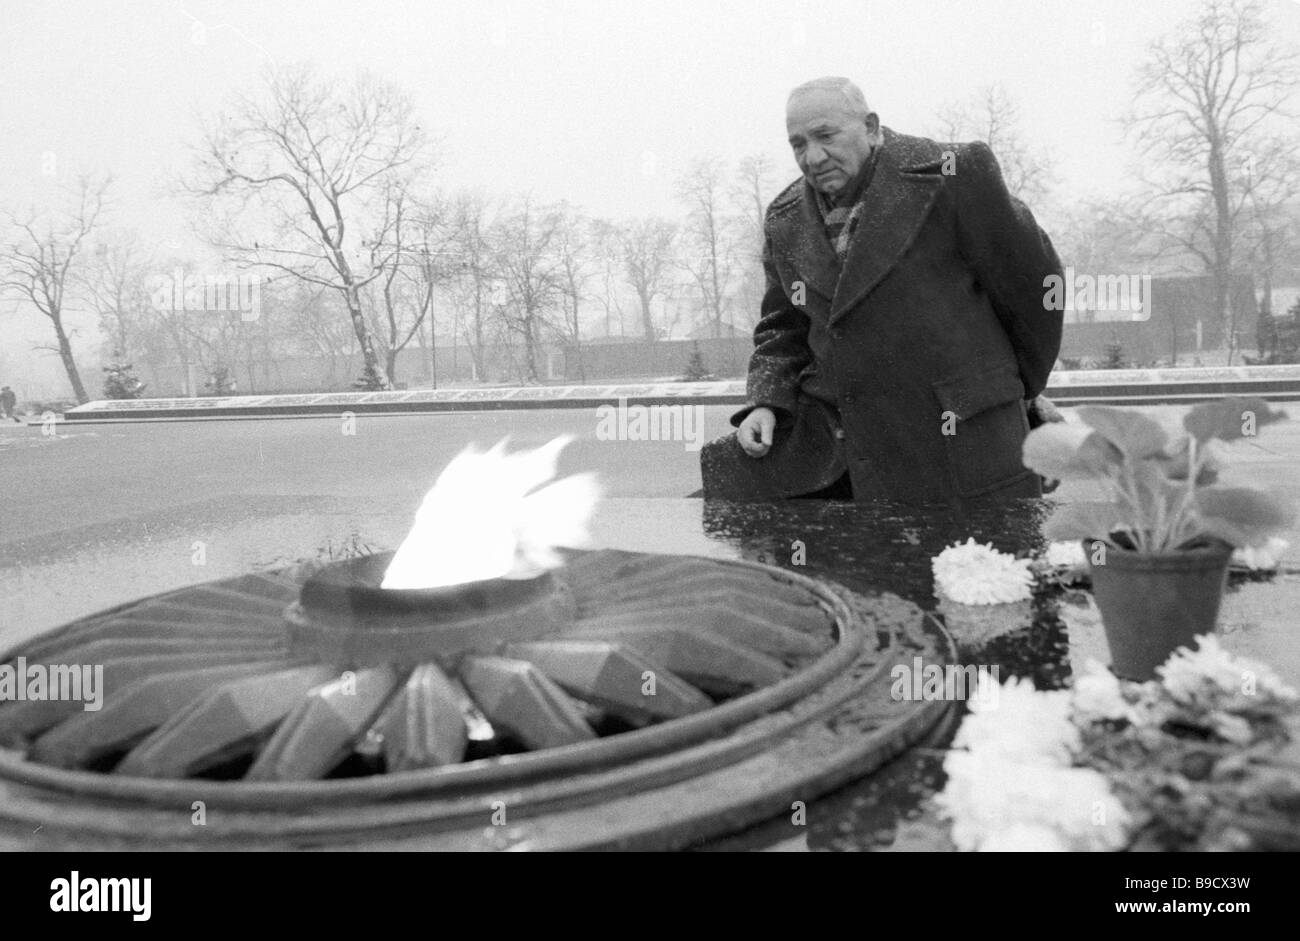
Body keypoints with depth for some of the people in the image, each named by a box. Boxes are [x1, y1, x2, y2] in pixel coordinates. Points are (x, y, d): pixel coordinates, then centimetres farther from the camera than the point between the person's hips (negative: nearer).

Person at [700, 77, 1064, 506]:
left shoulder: (949, 176, -11)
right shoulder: (786, 221, 6)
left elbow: (1032, 278, 0)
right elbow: (782, 330, 15)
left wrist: (1024, 389, 13)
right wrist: (764, 404, -5)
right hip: (841, 434, 4)